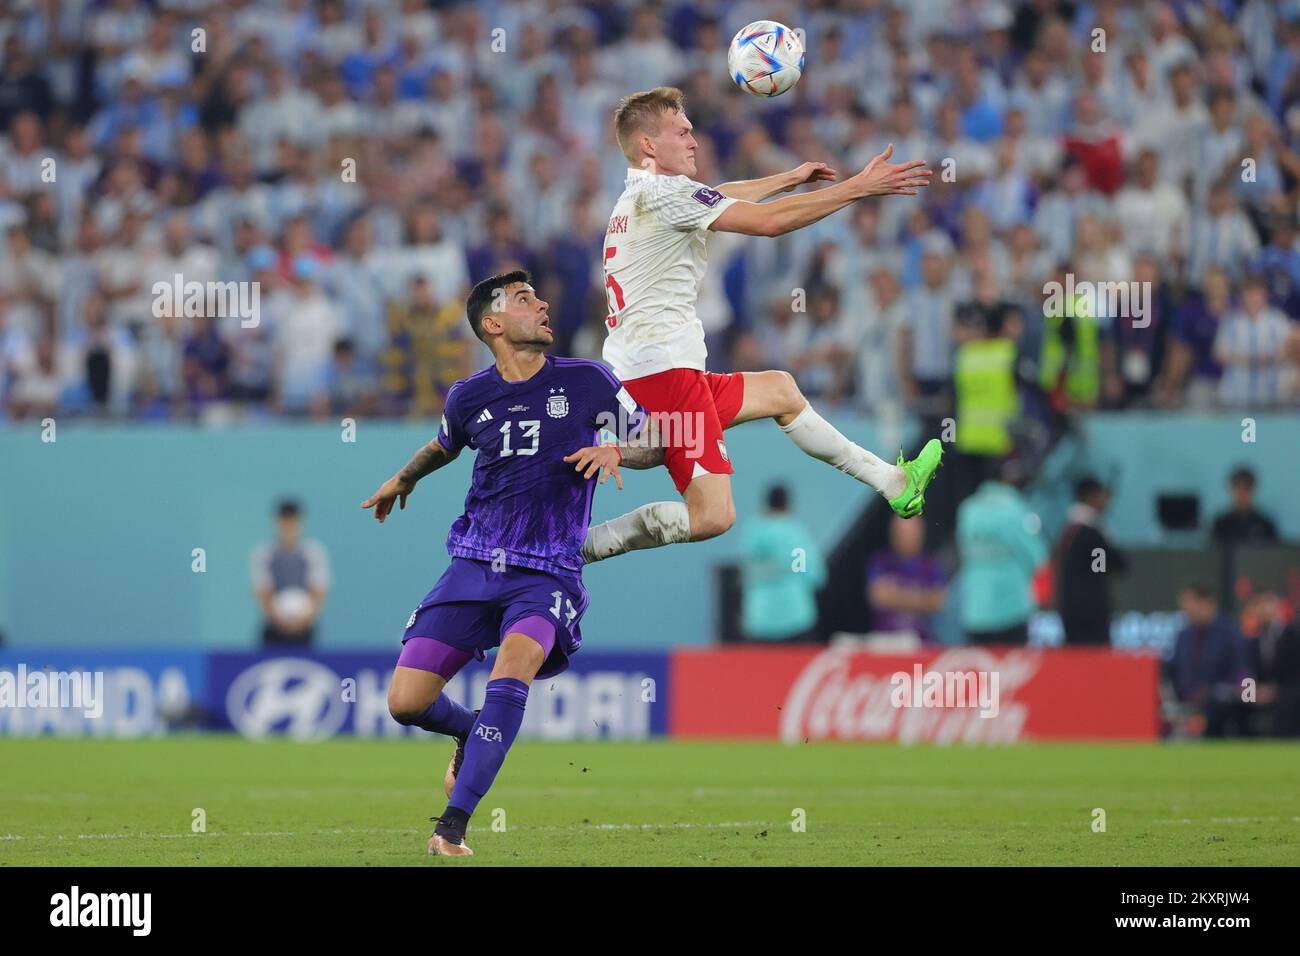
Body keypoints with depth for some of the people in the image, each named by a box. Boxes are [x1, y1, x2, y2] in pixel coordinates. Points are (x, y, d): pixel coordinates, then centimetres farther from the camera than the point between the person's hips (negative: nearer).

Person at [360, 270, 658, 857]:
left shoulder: (588, 383, 0)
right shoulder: (469, 397, 5)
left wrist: (615, 452, -13)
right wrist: (403, 480, 47)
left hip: (546, 575, -3)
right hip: (473, 565, 3)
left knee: (512, 667, -32)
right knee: (406, 703, -8)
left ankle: (452, 827, -30)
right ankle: (471, 731, 29)